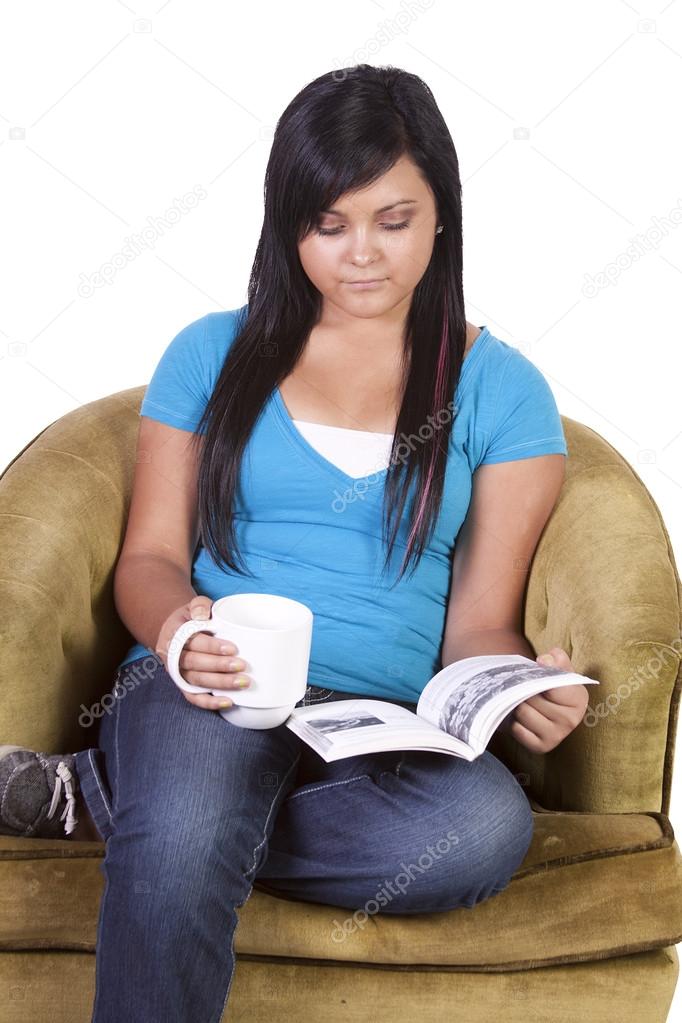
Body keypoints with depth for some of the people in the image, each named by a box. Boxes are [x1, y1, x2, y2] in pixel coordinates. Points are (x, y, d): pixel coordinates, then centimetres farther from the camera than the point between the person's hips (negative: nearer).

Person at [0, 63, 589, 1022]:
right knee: (184, 843, -40)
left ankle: (93, 796, -19)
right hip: (207, 693, -3)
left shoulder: (502, 389, 10)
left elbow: (479, 619, 6)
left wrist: (521, 689, -17)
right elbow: (150, 558, 9)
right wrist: (177, 627, -16)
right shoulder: (212, 354, 11)